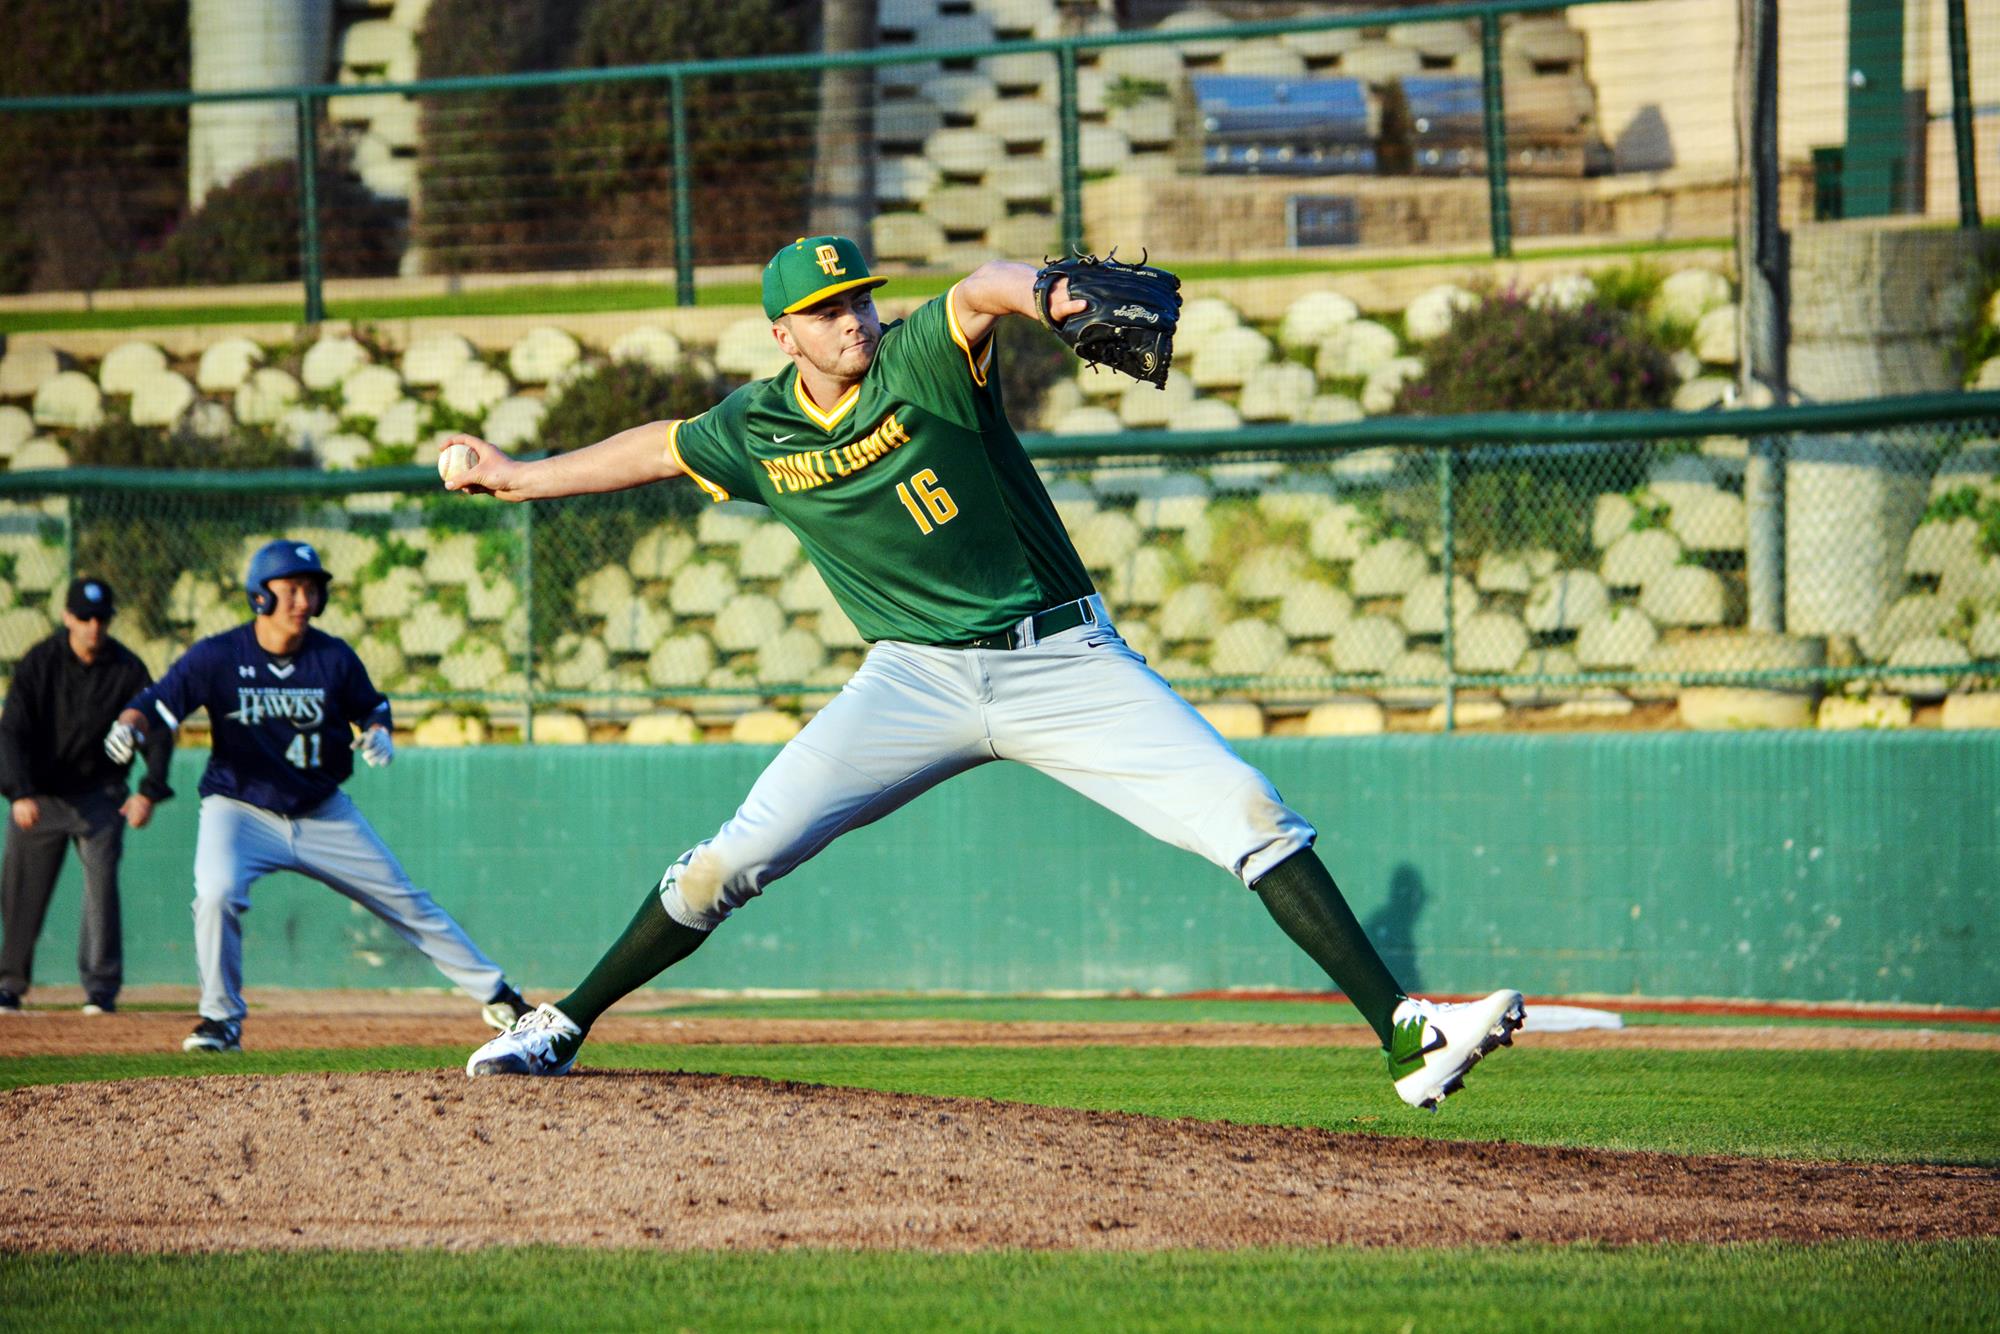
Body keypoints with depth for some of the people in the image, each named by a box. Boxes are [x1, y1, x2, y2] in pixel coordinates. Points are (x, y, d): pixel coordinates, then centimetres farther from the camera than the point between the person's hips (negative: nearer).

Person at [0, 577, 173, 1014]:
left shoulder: (127, 670, -8)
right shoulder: (39, 663, -10)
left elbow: (159, 732, -5)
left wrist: (149, 792, -19)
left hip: (99, 794, 0)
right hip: (39, 793, 0)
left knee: (101, 881, -13)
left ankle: (101, 988, -9)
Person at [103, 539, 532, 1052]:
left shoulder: (334, 658, -8)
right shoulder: (218, 657, -15)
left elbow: (370, 707, 7)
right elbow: (159, 702, -16)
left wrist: (378, 735, -15)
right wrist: (129, 726, -38)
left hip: (323, 813, 2)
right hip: (241, 809, -2)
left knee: (405, 902, 6)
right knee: (217, 893, -29)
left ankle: (494, 993, 20)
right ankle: (222, 1019, -10)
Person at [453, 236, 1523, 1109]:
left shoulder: (924, 359, -11)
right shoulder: (755, 430, 2)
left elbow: (984, 288, -33)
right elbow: (661, 448, 23)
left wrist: (1045, 292, -56)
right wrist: (517, 477, 29)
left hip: (1063, 660, -2)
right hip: (916, 681, 2)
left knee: (1248, 814, -17)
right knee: (736, 857, -7)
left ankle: (1406, 1036, -20)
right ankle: (562, 1027, 11)